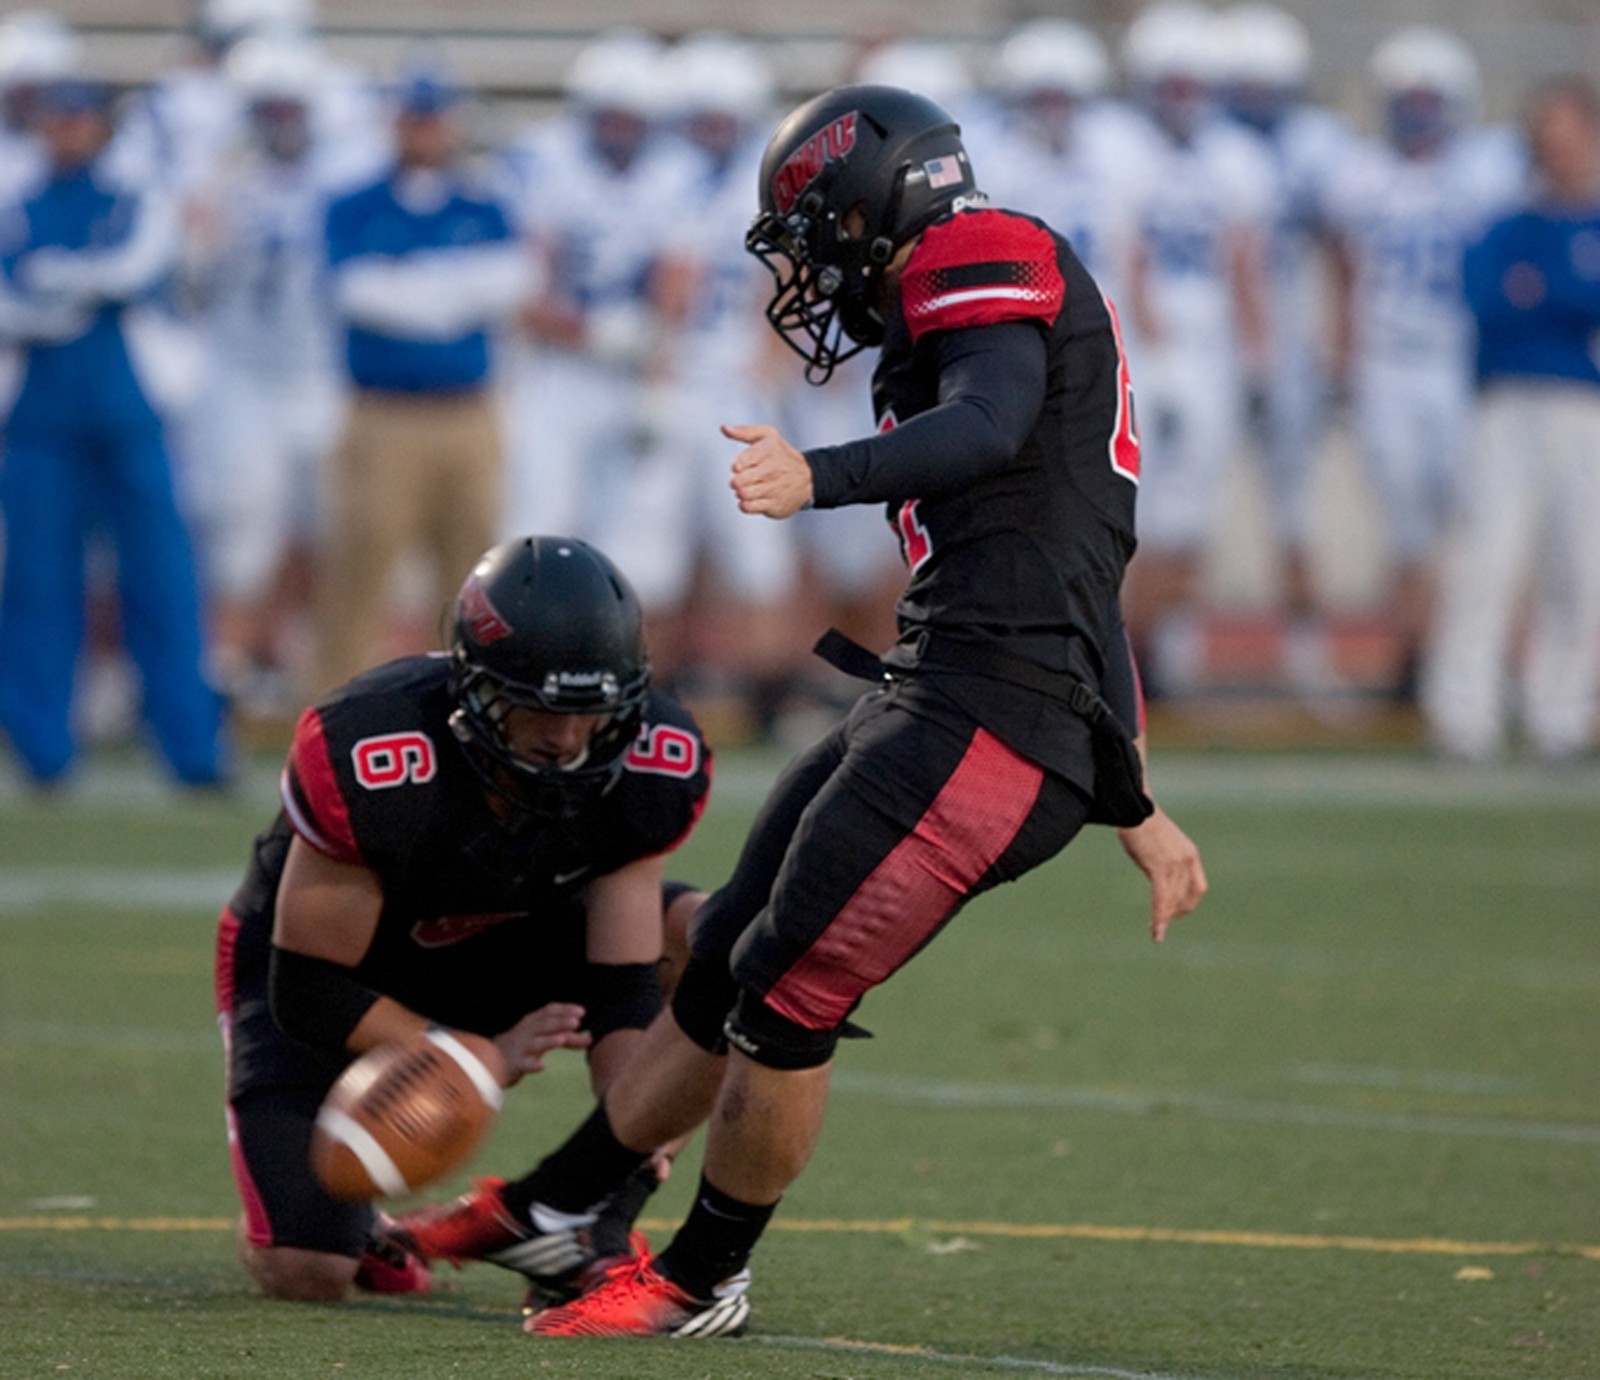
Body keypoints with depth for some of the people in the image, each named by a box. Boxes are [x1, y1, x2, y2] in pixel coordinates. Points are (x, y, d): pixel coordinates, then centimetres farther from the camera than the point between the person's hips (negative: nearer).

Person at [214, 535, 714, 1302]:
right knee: (306, 1273, -22)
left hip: (492, 942, 5)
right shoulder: (368, 764, -37)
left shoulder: (654, 769, -24)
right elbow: (309, 993, -27)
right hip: (311, 955, -5)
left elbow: (623, 987, -19)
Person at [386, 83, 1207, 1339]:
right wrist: (1132, 807, 32)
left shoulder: (985, 262, -3)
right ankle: (551, 1209, 30)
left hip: (990, 716, -10)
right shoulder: (971, 316, 27)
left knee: (784, 996, -6)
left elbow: (993, 424, -27)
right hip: (937, 707, 10)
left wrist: (821, 478, -43)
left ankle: (703, 1280, 11)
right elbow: (1068, 595, 30)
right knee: (725, 965, 17)